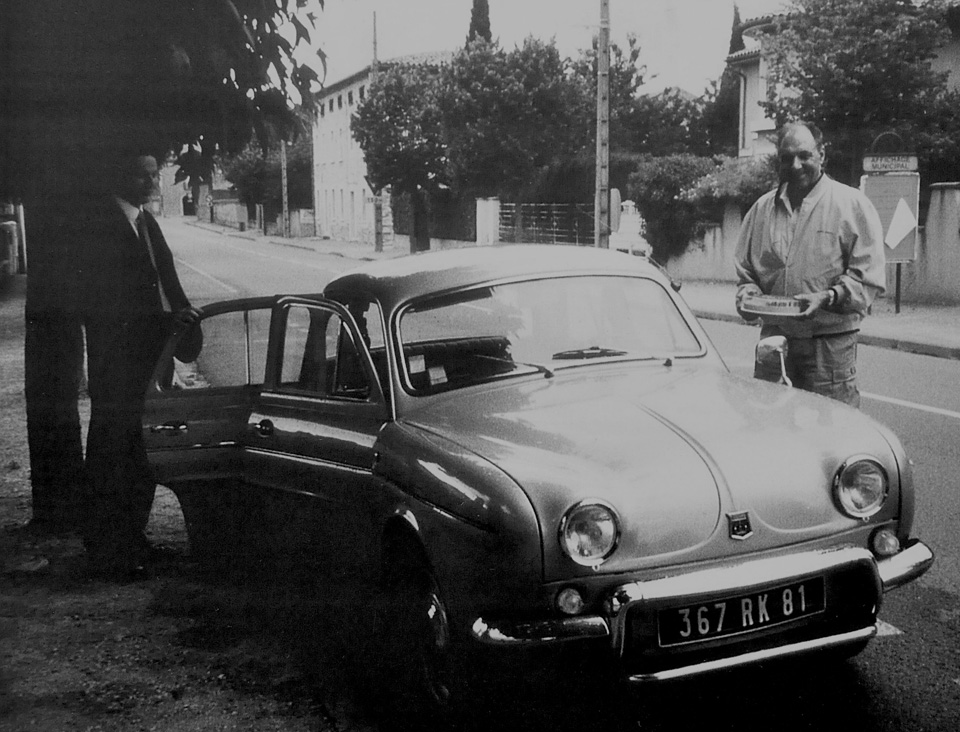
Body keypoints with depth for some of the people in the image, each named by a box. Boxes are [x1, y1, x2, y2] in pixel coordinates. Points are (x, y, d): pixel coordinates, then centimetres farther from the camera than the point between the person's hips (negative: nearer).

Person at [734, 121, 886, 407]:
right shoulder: (761, 209, 12)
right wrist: (748, 292, -2)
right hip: (774, 340, 4)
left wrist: (828, 297, -21)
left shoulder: (853, 204, -1)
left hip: (830, 344, -4)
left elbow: (869, 277, -6)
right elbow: (745, 271, 20)